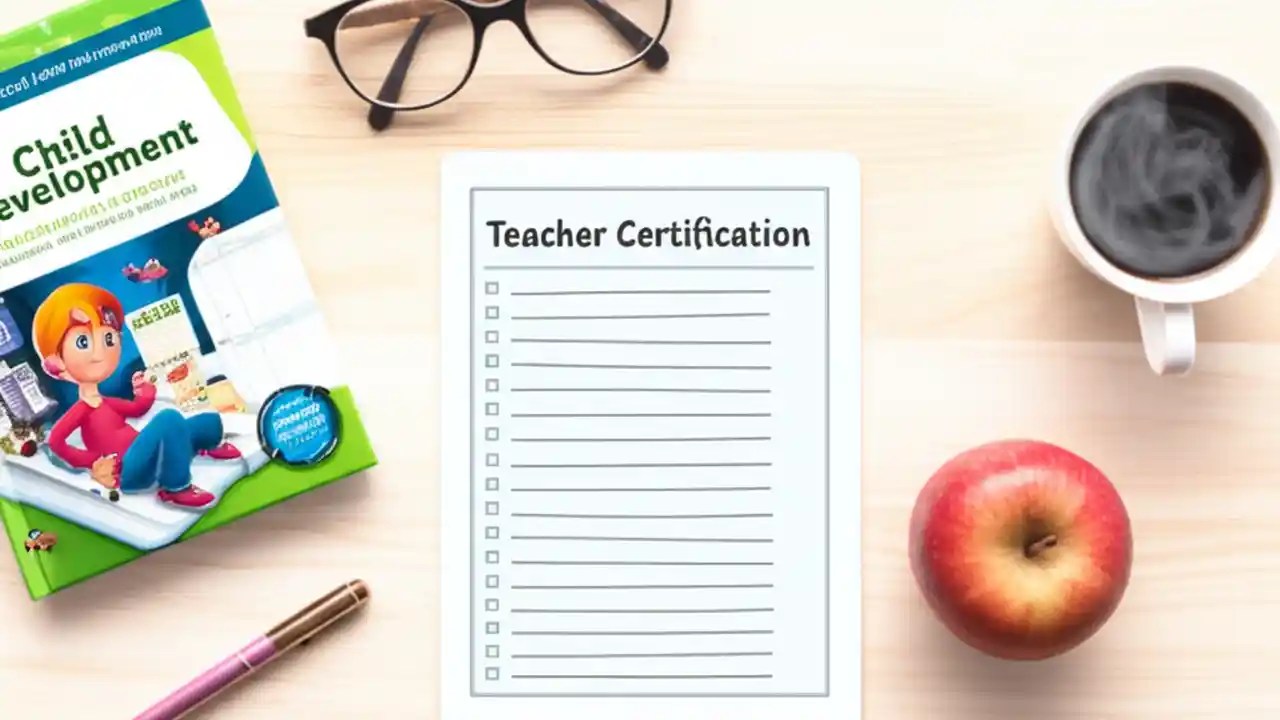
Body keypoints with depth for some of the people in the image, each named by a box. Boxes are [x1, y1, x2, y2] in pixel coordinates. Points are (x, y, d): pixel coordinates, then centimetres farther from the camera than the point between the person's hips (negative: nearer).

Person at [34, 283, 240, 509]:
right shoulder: (82, 409, -7)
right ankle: (176, 488, -29)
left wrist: (146, 394, 14)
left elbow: (136, 410, 34)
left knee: (211, 421, 12)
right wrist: (91, 462, -15)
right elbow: (55, 440, -18)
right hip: (128, 471, -9)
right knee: (169, 418, -33)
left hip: (146, 463, 9)